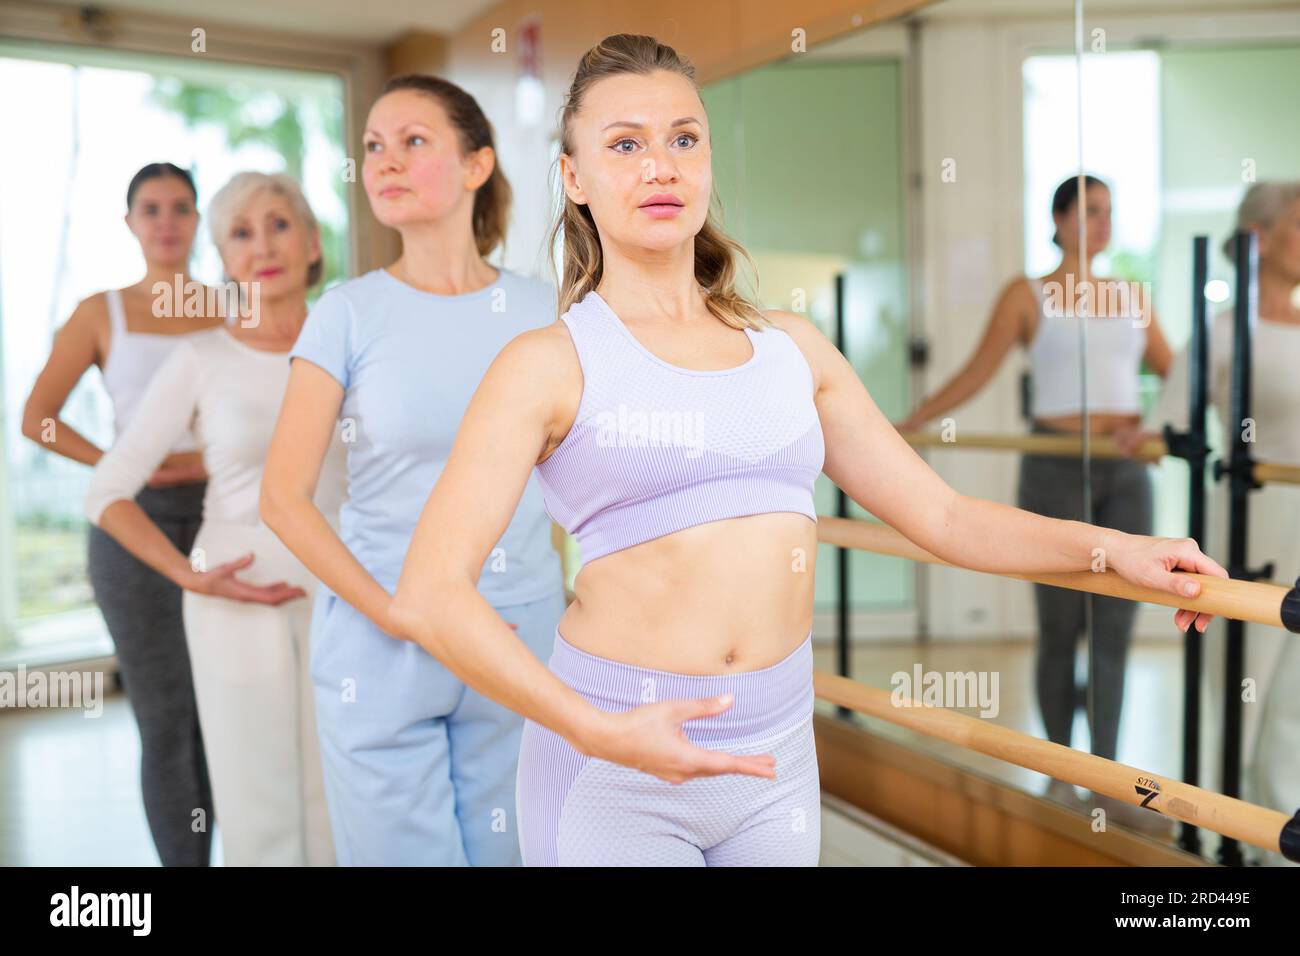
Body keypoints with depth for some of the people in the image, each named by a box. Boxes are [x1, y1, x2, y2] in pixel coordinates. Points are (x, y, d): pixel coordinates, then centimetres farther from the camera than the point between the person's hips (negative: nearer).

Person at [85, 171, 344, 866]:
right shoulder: (200, 362, -7)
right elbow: (107, 494, -6)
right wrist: (192, 579, -16)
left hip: (337, 597, 2)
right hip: (238, 601, -2)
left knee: (338, 801, 8)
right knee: (260, 807, 4)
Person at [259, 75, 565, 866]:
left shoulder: (542, 311, 2)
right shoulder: (351, 312, -3)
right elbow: (284, 497, -6)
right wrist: (399, 616, -12)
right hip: (380, 649, -2)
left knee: (505, 851, 13)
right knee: (400, 850, 6)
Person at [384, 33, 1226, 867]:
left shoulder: (792, 347, 8)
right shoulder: (550, 363, -6)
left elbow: (940, 514, 11)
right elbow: (429, 595, -15)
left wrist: (1110, 545, -1)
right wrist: (600, 733, -24)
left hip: (778, 759, 4)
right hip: (616, 771, -4)